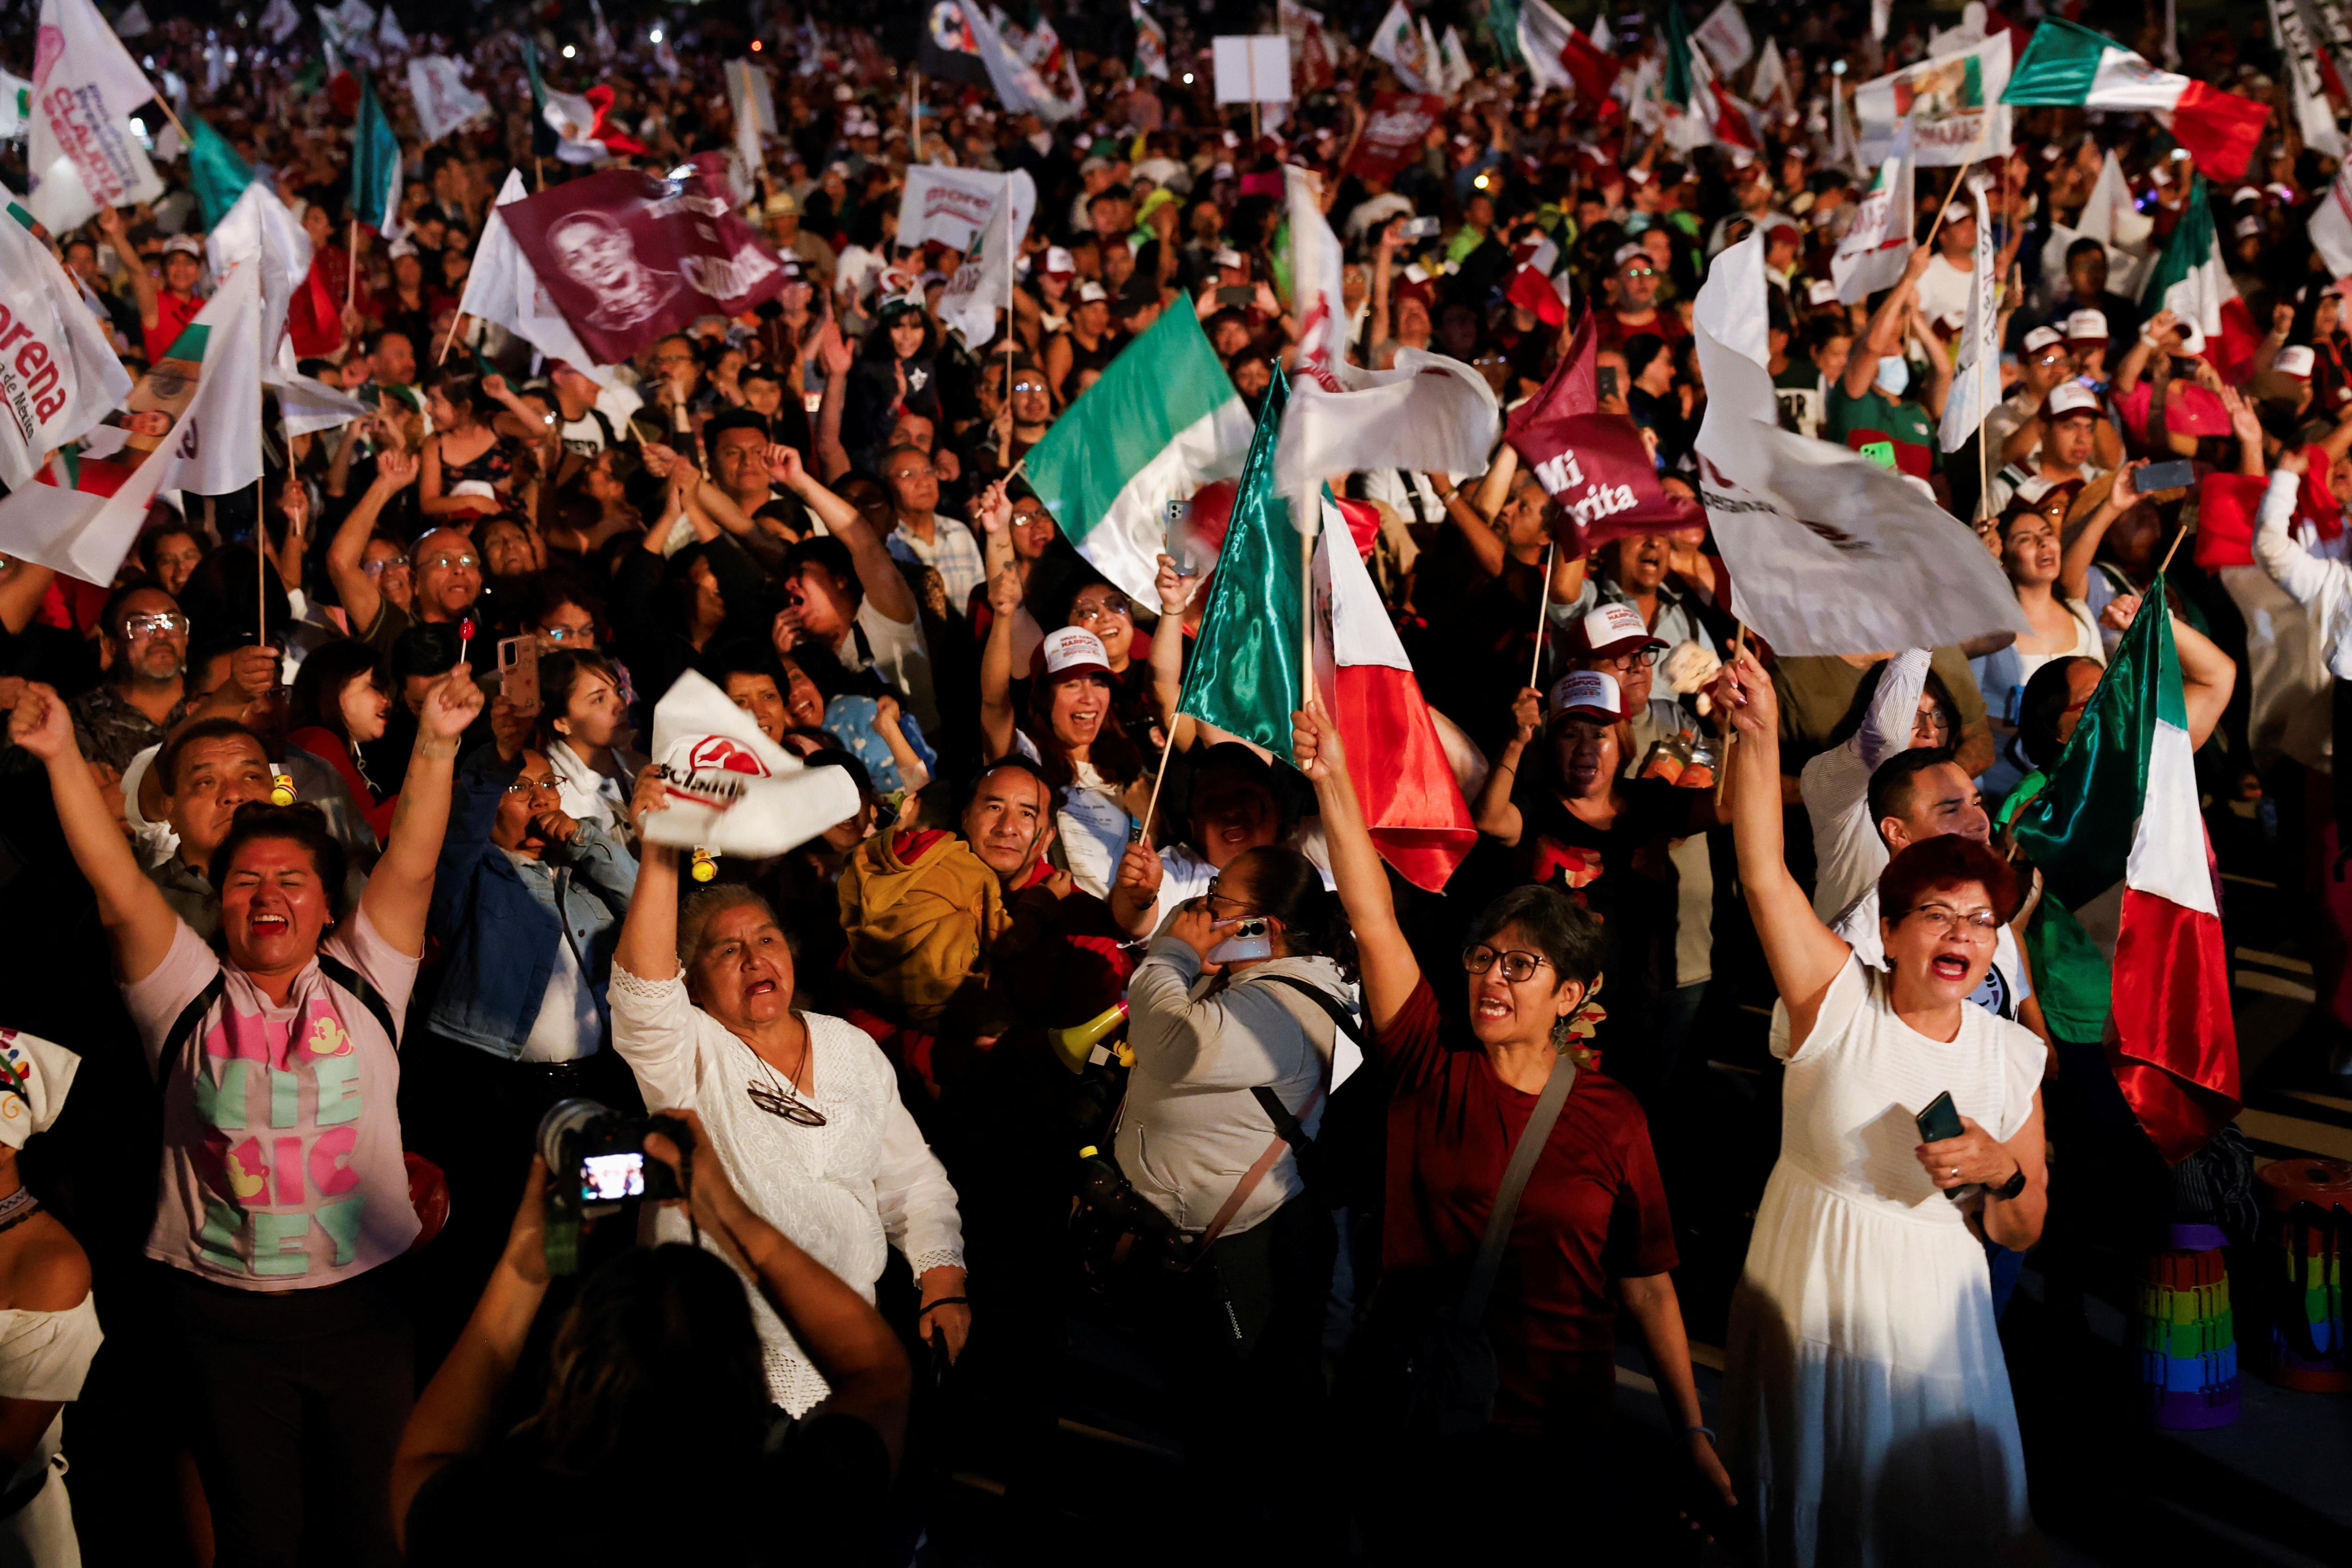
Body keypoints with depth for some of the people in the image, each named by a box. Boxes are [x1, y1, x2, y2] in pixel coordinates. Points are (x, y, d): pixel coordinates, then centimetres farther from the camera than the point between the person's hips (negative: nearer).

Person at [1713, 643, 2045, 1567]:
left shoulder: (2012, 1057, 1)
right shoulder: (1839, 1001, -7)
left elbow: (2022, 1236, 7)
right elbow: (1763, 870, -20)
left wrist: (2001, 1171, -15)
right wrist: (1760, 733, -31)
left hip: (1933, 1332, 3)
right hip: (1805, 1318, -3)